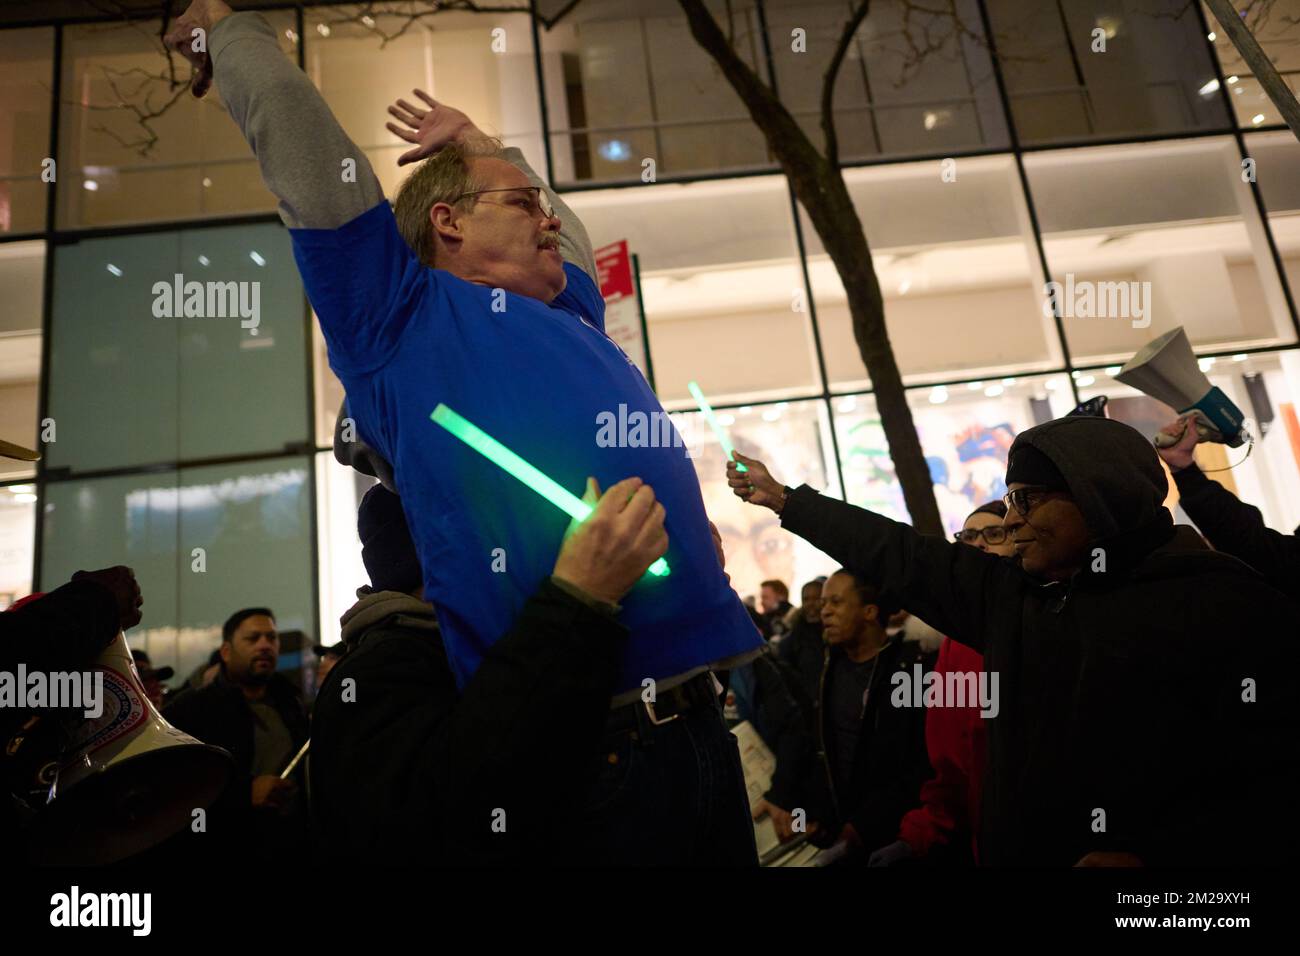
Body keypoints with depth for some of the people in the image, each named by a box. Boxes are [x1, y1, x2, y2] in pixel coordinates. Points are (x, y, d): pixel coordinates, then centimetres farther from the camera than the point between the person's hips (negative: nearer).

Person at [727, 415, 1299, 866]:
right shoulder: (1007, 594, 5)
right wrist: (782, 499, 12)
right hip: (1014, 853, 6)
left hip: (1135, 857, -5)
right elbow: (900, 556, 9)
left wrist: (1153, 857, -24)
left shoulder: (1224, 604, -11)